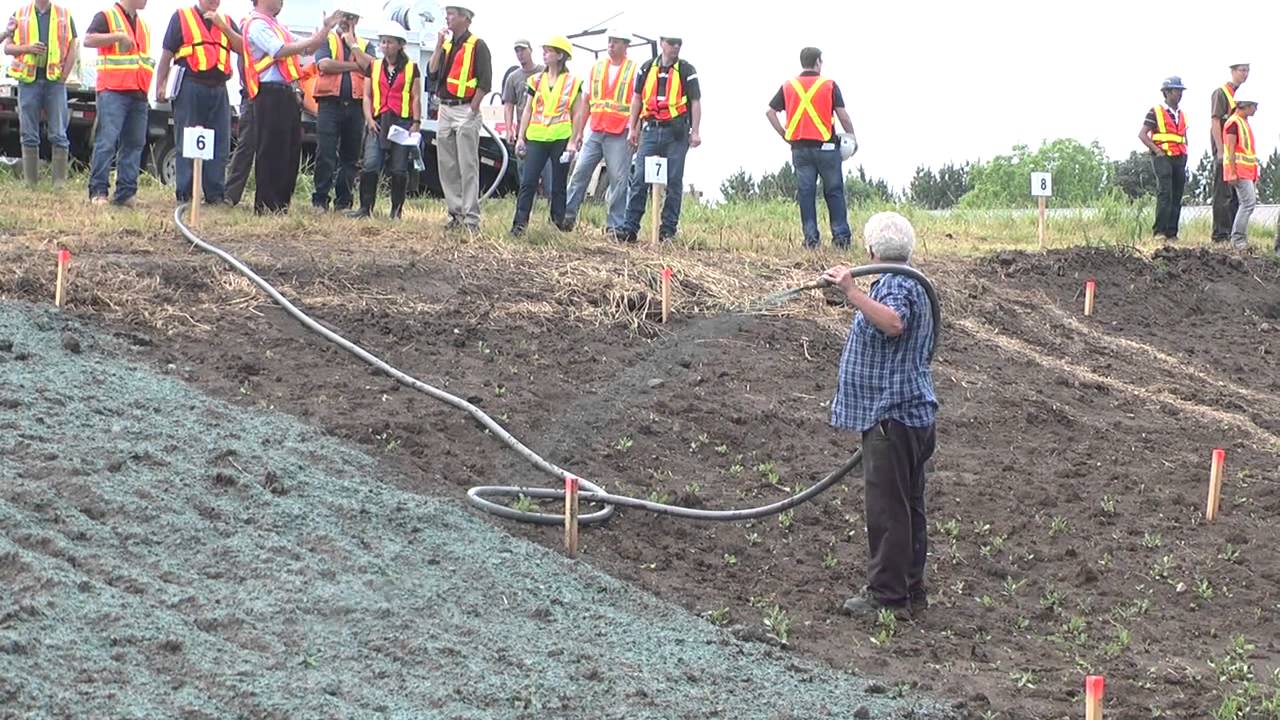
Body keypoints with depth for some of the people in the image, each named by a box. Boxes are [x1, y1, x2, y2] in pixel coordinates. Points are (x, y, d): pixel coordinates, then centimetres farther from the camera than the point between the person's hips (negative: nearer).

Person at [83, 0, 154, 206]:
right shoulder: (106, 17, 0)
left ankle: (126, 193, 9)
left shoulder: (143, 25, 22)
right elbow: (88, 40, -16)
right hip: (113, 92, -7)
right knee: (106, 142, -10)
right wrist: (119, 36, -18)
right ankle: (98, 191, -9)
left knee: (134, 144, 5)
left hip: (138, 95, 7)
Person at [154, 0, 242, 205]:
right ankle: (185, 194, 0)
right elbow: (167, 53, 4)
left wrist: (222, 26, -4)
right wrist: (161, 85, -3)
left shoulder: (226, 22, 18)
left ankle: (216, 194, 8)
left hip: (219, 90, 4)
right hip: (191, 87, -4)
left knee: (219, 145, 3)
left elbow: (242, 48, 5)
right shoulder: (182, 17, 8)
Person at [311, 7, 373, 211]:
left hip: (355, 107, 3)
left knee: (350, 157, 4)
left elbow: (369, 66, -3)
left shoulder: (365, 46, 17)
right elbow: (324, 64, -9)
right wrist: (354, 65, -6)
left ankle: (343, 201, 9)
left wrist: (352, 44, -2)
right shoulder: (326, 41, 10)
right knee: (325, 154, -6)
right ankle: (320, 200, -3)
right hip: (330, 103, -3)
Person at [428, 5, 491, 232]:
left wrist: (472, 109, -15)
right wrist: (439, 44, 1)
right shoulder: (446, 45, 17)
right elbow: (433, 72, 6)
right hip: (445, 110, 8)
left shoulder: (477, 46, -5)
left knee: (468, 168, -8)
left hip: (466, 111, -8)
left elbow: (485, 82, -10)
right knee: (447, 168, 8)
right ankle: (456, 213, 13)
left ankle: (471, 219, -9)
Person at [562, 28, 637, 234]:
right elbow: (586, 101, 17)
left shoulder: (634, 71, 0)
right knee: (580, 172, -1)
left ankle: (615, 225, 2)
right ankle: (567, 215, 5)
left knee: (618, 180, -3)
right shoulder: (597, 68, 13)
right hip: (595, 132, 4)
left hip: (619, 135, -4)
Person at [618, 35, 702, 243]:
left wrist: (695, 132, -8)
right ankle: (629, 228, -4)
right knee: (639, 179, -4)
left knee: (674, 182, 1)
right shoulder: (647, 69, 12)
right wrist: (633, 129, 11)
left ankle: (668, 229, 6)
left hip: (676, 133, -2)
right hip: (651, 130, 2)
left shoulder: (687, 71, 4)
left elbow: (695, 102, 1)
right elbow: (637, 99, 16)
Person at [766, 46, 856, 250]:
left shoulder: (788, 86, 7)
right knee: (834, 191, 4)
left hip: (800, 147, 3)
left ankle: (811, 237, 3)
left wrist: (784, 134, 12)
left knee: (805, 193, 5)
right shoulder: (829, 85, -2)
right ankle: (841, 236, 3)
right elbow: (843, 115, -6)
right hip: (825, 147, -3)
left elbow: (770, 111, 5)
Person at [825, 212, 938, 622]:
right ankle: (911, 591, 20)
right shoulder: (913, 285, 22)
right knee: (908, 507, 14)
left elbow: (893, 323, -36)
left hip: (892, 415, -11)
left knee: (887, 507, -8)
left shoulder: (894, 284, -13)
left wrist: (851, 292, -40)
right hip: (913, 413, 11)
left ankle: (887, 596, -6)